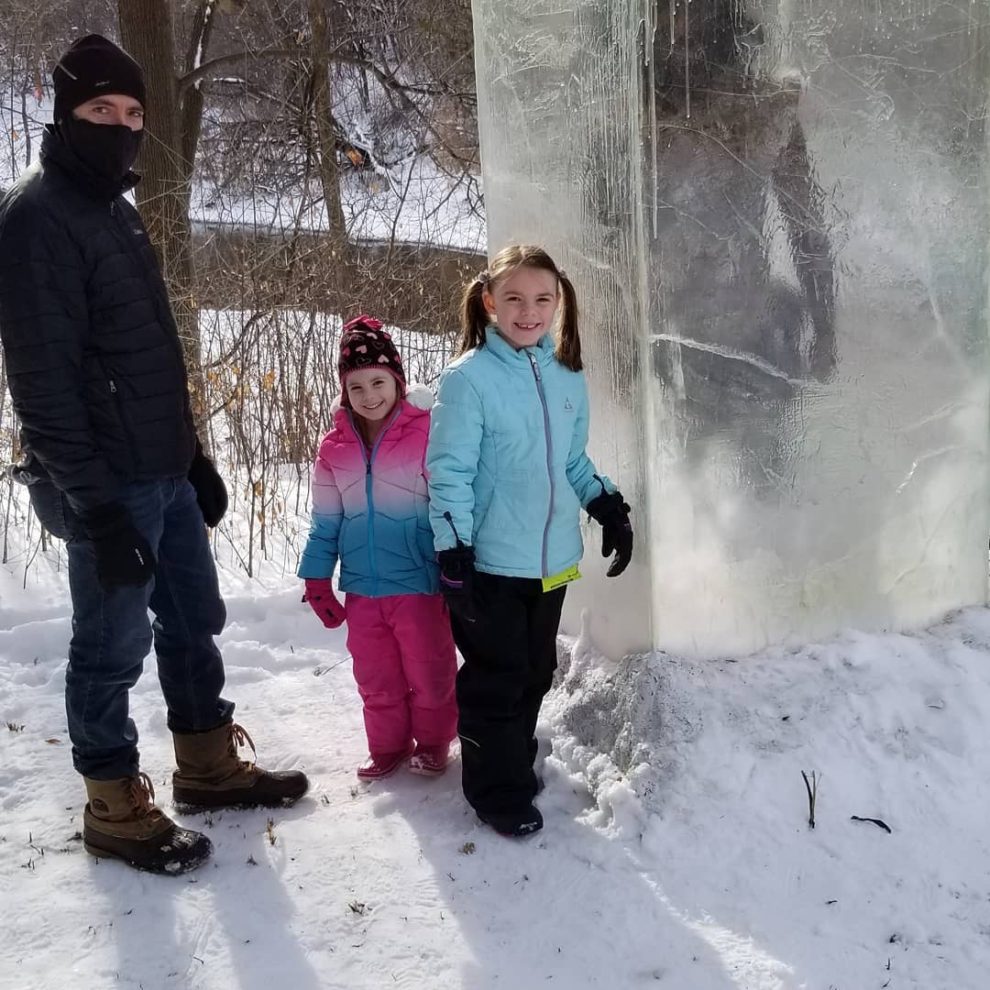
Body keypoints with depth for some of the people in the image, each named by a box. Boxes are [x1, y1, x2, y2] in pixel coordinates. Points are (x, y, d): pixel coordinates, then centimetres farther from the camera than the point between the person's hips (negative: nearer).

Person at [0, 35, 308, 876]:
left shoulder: (116, 211, 15)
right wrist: (94, 506, -22)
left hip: (165, 473, 9)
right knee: (113, 646, 2)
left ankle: (209, 766, 34)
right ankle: (115, 810, 19)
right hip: (109, 486, -9)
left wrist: (194, 456, 19)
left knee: (194, 621, 17)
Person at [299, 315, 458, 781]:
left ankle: (433, 741, 30)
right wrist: (316, 578, 8)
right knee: (375, 677, 15)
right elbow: (325, 523, 10)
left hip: (418, 581, -4)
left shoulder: (425, 433, -10)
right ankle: (388, 745, 32)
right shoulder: (335, 448, 4)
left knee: (428, 671, 9)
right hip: (362, 587, 4)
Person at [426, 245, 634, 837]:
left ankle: (517, 762, 37)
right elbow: (449, 472, -13)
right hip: (491, 564, -6)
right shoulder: (468, 378, -13)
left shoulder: (568, 377, 6)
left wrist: (610, 509, 7)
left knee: (536, 673, 18)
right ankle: (500, 792, 20)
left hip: (553, 560, 6)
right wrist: (454, 554, -16)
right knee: (497, 679, 4)